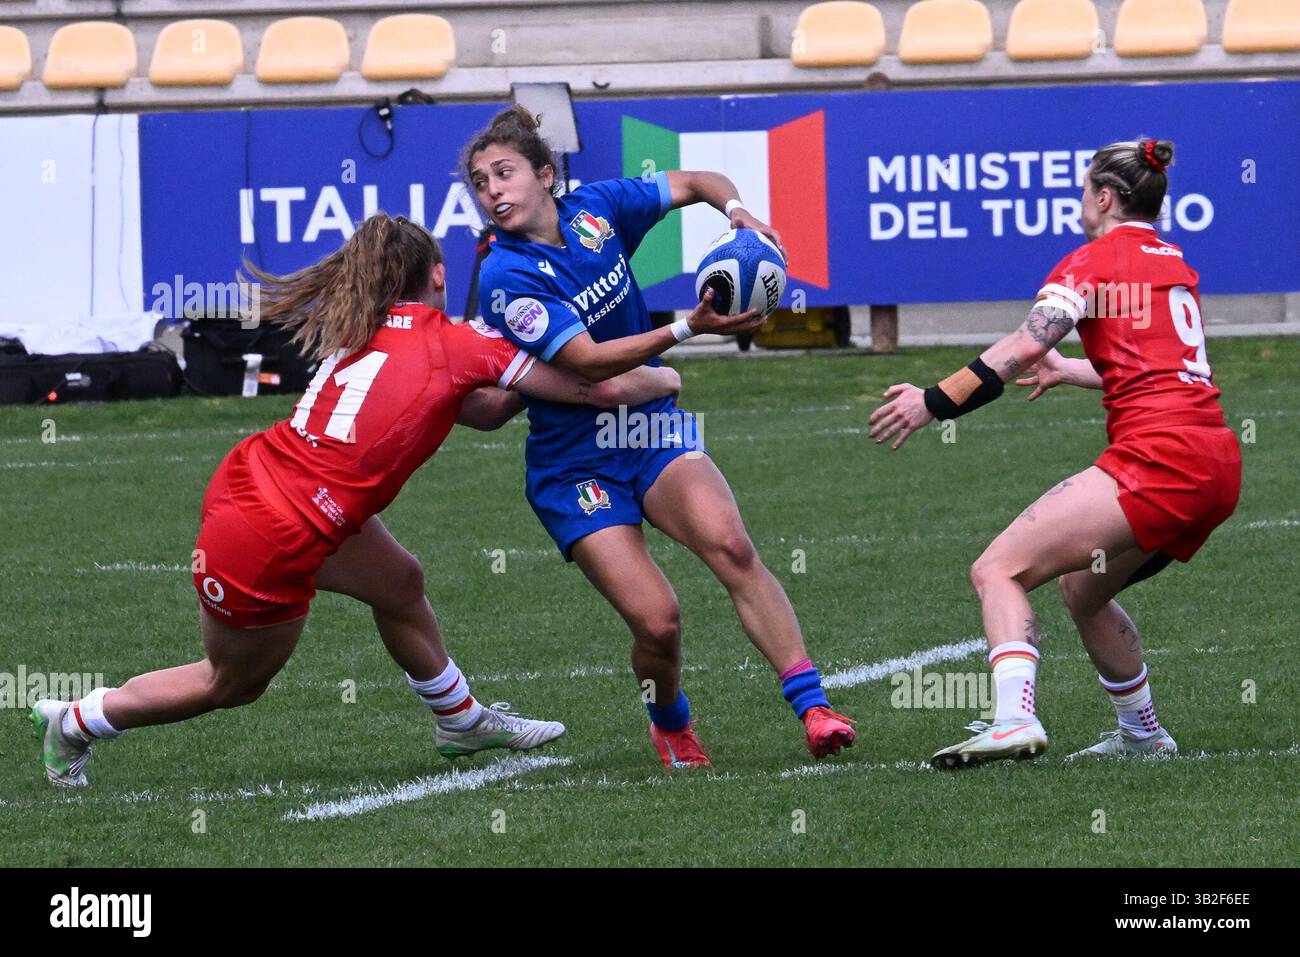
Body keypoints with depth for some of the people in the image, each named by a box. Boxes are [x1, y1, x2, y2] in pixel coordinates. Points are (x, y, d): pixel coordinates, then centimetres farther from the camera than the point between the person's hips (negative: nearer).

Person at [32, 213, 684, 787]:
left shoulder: (366, 329, 8)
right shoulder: (456, 344, -11)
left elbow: (482, 410, 19)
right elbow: (605, 388, -5)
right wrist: (661, 379, 12)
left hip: (249, 479, 8)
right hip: (268, 546, -8)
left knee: (400, 585, 23)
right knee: (233, 685, 18)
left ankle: (461, 722, 41)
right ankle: (73, 722, 31)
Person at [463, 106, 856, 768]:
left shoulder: (596, 208, 0)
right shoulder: (507, 278, -15)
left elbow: (695, 183, 15)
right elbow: (588, 361, -22)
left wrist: (737, 211, -7)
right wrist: (690, 328, -30)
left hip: (653, 430, 3)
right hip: (575, 462, -3)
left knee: (729, 544, -26)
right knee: (657, 621, -16)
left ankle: (812, 706, -30)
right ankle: (669, 723, 17)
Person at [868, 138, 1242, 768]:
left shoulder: (1094, 260, -1)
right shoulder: (1174, 263, 23)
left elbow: (1024, 347, -15)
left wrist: (935, 402, -15)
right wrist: (1068, 372, 43)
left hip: (1157, 456, -9)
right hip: (1216, 465, 9)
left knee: (998, 570, -13)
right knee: (1081, 587, 27)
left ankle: (1015, 719, -32)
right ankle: (1142, 733, 31)